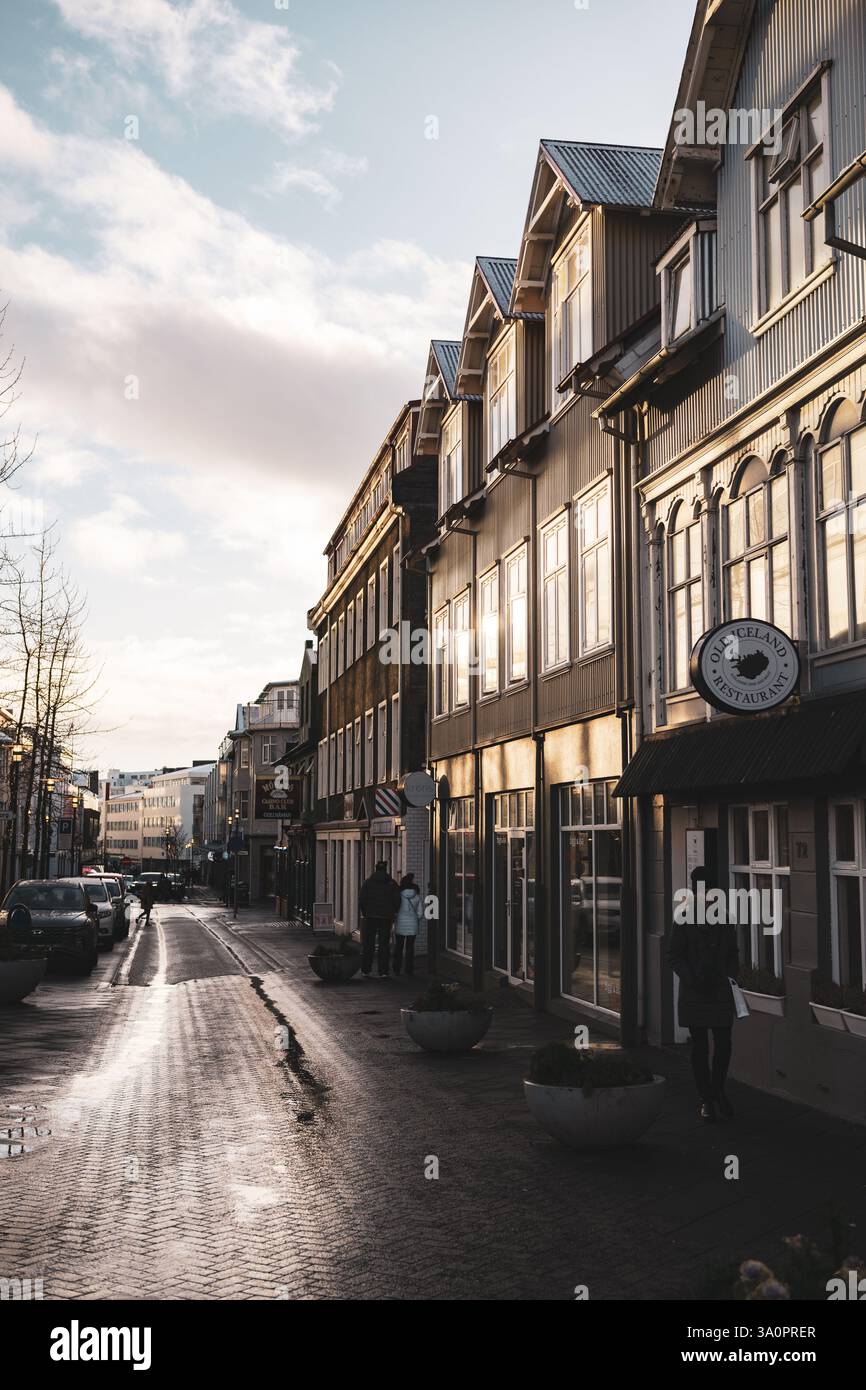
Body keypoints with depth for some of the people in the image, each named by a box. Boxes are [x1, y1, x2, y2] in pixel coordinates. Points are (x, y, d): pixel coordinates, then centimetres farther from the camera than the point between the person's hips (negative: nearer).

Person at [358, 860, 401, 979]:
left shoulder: (367, 882, 0)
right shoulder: (391, 883, 1)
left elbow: (361, 901, -3)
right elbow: (397, 901, -1)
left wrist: (364, 913, 10)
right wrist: (392, 913, 12)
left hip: (370, 917, 0)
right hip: (386, 918, 0)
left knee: (368, 944, 8)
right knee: (384, 945, 4)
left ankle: (365, 970, 9)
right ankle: (383, 971, 0)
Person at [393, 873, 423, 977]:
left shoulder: (399, 894, -6)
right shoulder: (417, 895, -1)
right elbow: (420, 911, 1)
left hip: (400, 923, -1)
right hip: (412, 924, 1)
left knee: (398, 947, 8)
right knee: (410, 947, 7)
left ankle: (397, 969, 7)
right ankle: (409, 970, 4)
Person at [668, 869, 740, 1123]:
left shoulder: (724, 921, 9)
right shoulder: (684, 921, -2)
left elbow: (733, 954, 16)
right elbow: (674, 956, -2)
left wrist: (731, 976, 0)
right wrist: (692, 979, -14)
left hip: (721, 991, 3)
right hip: (694, 994, -2)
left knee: (723, 1044, 1)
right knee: (700, 1046, 4)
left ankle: (718, 1090, 24)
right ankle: (706, 1100, 14)